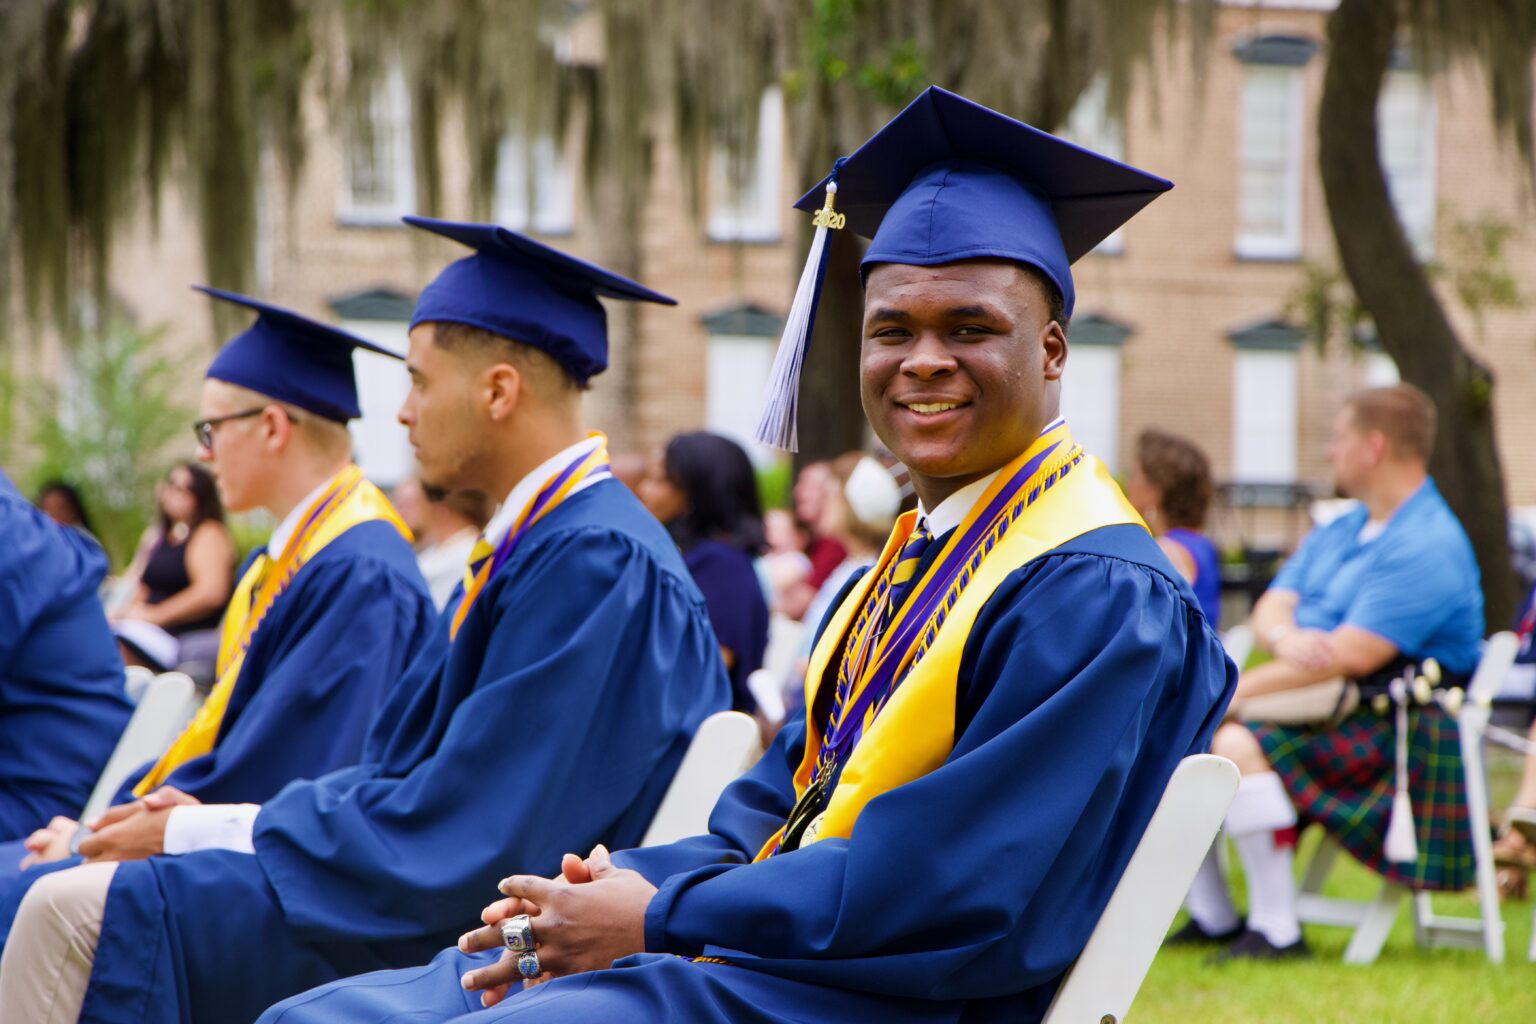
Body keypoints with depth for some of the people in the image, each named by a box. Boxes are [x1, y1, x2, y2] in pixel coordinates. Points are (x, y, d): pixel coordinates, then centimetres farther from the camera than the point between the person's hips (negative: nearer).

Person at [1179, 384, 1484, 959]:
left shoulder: (1428, 546, -15)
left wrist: (1237, 691, -22)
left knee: (1238, 745, -31)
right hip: (1326, 713, 10)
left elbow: (1352, 655, -24)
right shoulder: (1336, 533, 18)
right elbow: (1271, 608, 9)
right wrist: (1284, 636, -18)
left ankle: (1277, 928, -26)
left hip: (1394, 728, -10)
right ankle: (1211, 916, 8)